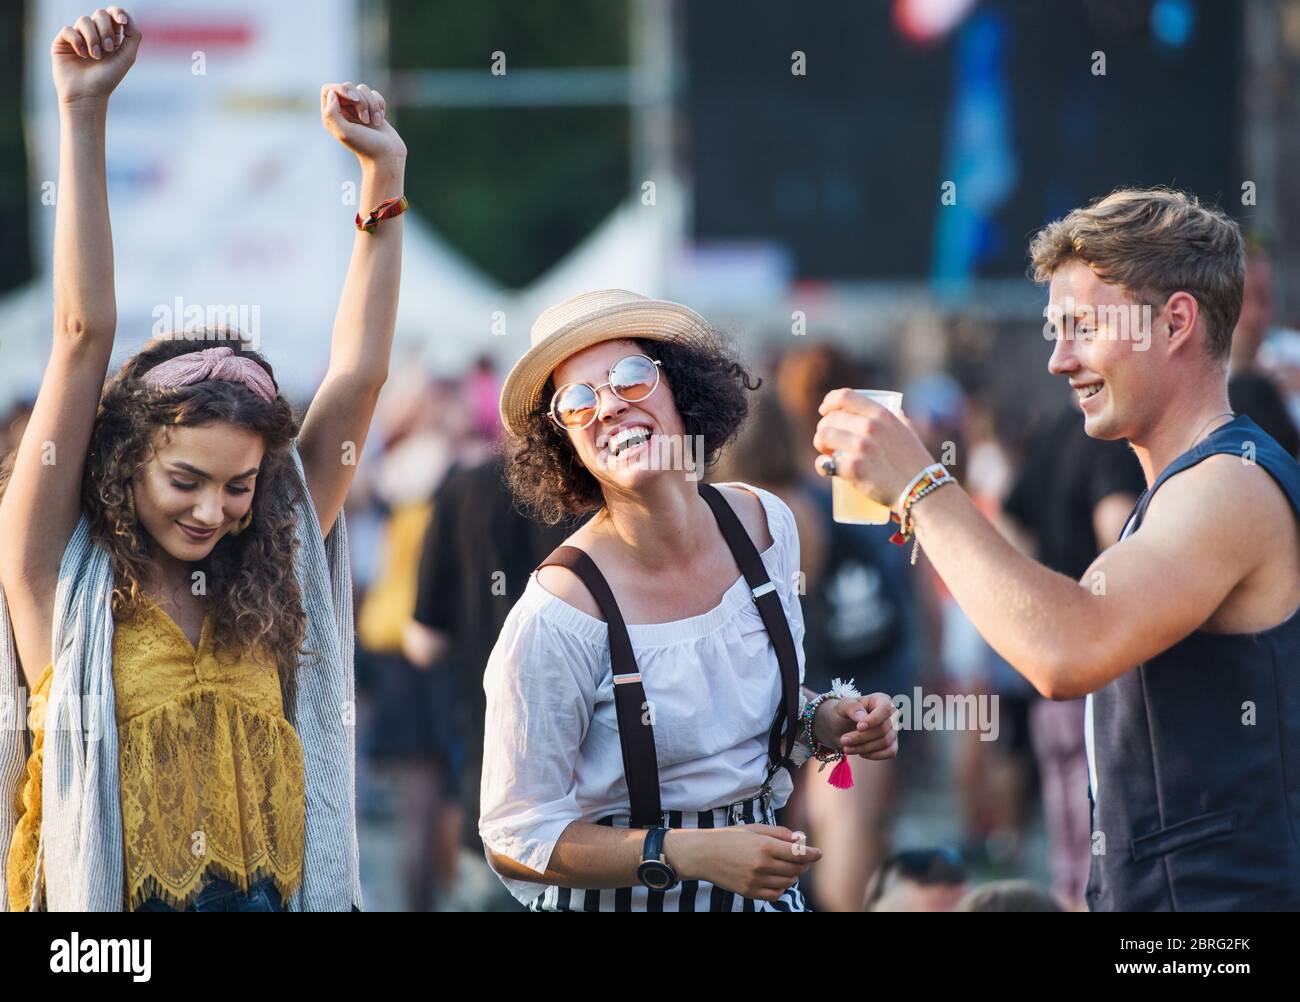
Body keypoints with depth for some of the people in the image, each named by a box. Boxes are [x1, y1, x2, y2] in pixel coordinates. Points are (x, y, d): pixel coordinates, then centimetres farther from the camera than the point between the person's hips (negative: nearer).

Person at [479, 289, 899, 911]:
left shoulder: (763, 524, -6)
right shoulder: (558, 618, -25)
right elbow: (516, 840, -20)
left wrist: (826, 722, -7)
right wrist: (694, 855, -27)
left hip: (763, 885, 5)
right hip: (618, 899, -5)